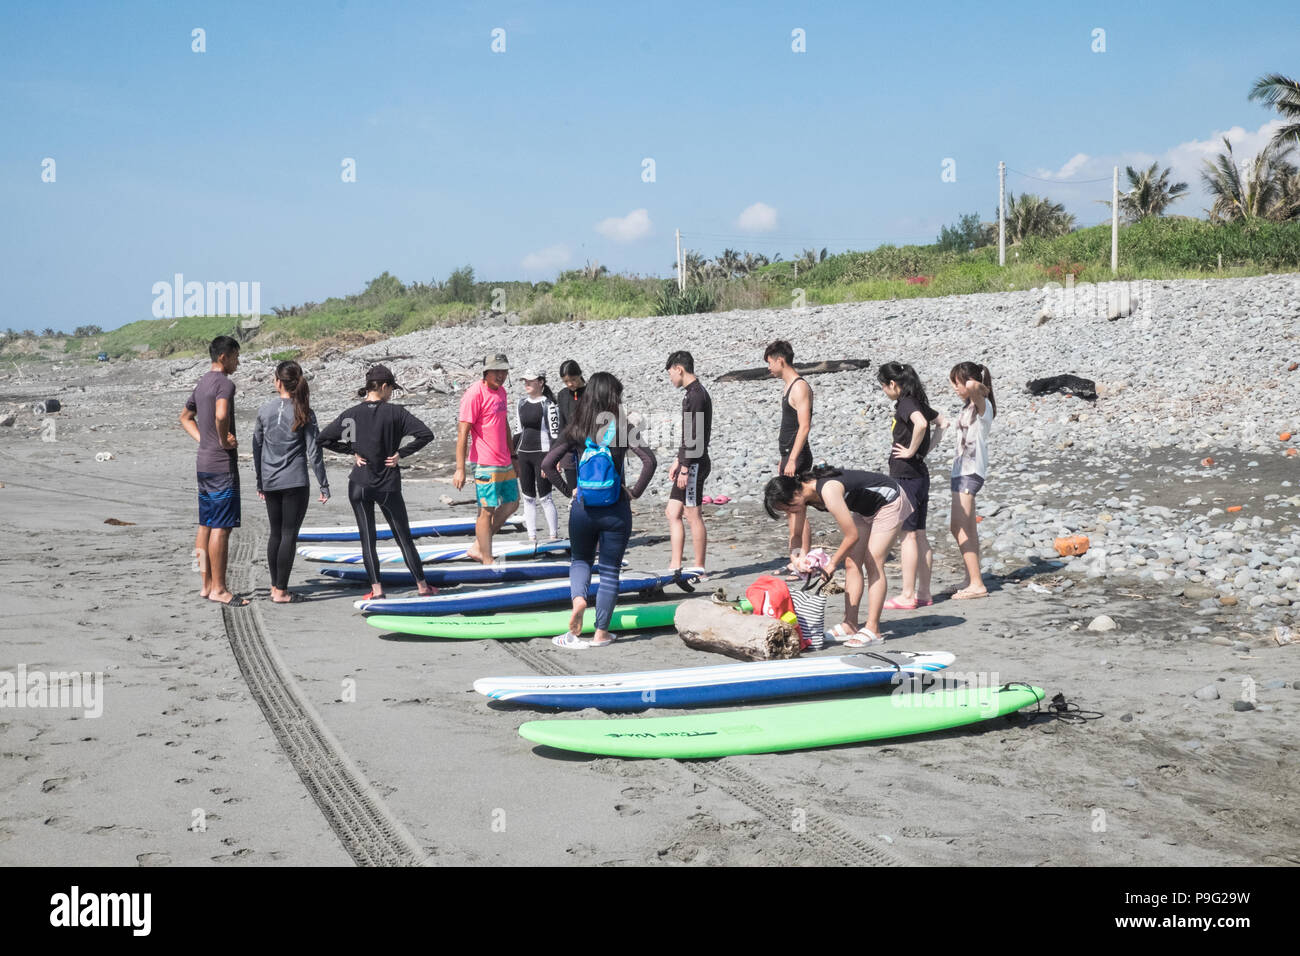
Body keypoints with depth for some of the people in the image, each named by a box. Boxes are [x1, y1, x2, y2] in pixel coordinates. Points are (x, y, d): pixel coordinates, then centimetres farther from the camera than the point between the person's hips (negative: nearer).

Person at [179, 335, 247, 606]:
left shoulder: (202, 383, 16)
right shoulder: (224, 383, -14)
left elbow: (185, 417, 29)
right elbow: (221, 415, -33)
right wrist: (224, 440, -17)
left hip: (203, 462, 10)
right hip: (222, 464, -10)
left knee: (206, 525, 12)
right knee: (221, 527, -6)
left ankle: (207, 584, 18)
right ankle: (218, 588, -4)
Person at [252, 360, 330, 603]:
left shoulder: (265, 409, 2)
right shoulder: (304, 413, -7)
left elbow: (257, 447, 8)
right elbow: (313, 451, -8)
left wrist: (260, 482, 19)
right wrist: (324, 485, -2)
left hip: (270, 482, 4)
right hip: (295, 482, -4)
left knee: (275, 534, 15)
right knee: (289, 535, 0)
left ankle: (275, 586, 22)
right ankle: (281, 591, 1)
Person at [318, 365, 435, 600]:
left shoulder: (352, 414, -2)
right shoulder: (395, 412, -10)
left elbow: (323, 438, 1)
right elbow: (425, 434, -17)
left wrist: (352, 452, 3)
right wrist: (401, 453, -8)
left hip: (359, 485, 1)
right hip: (389, 486, -1)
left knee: (367, 538, 8)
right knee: (404, 538, 9)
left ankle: (376, 589, 5)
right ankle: (422, 585, 15)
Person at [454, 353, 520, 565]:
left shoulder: (500, 391, 13)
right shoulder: (474, 393, -13)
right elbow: (463, 432, -16)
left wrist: (513, 457, 24)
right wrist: (460, 469, -19)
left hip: (505, 464, 9)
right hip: (486, 465, -9)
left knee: (511, 503, 15)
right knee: (487, 511, -3)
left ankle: (478, 547, 22)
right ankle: (488, 562, 4)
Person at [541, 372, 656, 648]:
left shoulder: (576, 429, -1)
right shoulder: (622, 428, -8)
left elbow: (547, 464, -6)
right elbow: (649, 461, -17)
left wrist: (568, 490, 3)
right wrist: (635, 492, -6)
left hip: (583, 508, 2)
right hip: (616, 510, -2)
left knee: (581, 560, 23)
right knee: (610, 570, 9)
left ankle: (578, 598, -8)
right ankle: (601, 633, 13)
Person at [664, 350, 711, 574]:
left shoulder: (696, 395, -15)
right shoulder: (694, 393, 17)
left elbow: (695, 436, -20)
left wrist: (685, 469, -21)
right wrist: (678, 461, 25)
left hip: (694, 464, -10)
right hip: (689, 464, 10)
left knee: (693, 515, -4)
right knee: (673, 513, 10)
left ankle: (699, 569, 2)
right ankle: (675, 566, 12)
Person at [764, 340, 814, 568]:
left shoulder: (800, 387, -14)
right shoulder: (789, 387, 16)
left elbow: (804, 426, -21)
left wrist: (792, 459, -24)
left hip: (798, 457, -10)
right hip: (789, 455, 10)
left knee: (798, 510, -9)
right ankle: (795, 560, 18)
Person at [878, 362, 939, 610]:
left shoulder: (906, 404, -14)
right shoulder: (918, 403, 13)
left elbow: (921, 424, -35)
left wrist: (911, 451, -21)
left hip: (905, 475, -9)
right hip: (920, 473, 9)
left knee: (908, 534, -6)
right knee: (919, 535, 11)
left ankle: (907, 596, -2)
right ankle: (923, 593, 15)